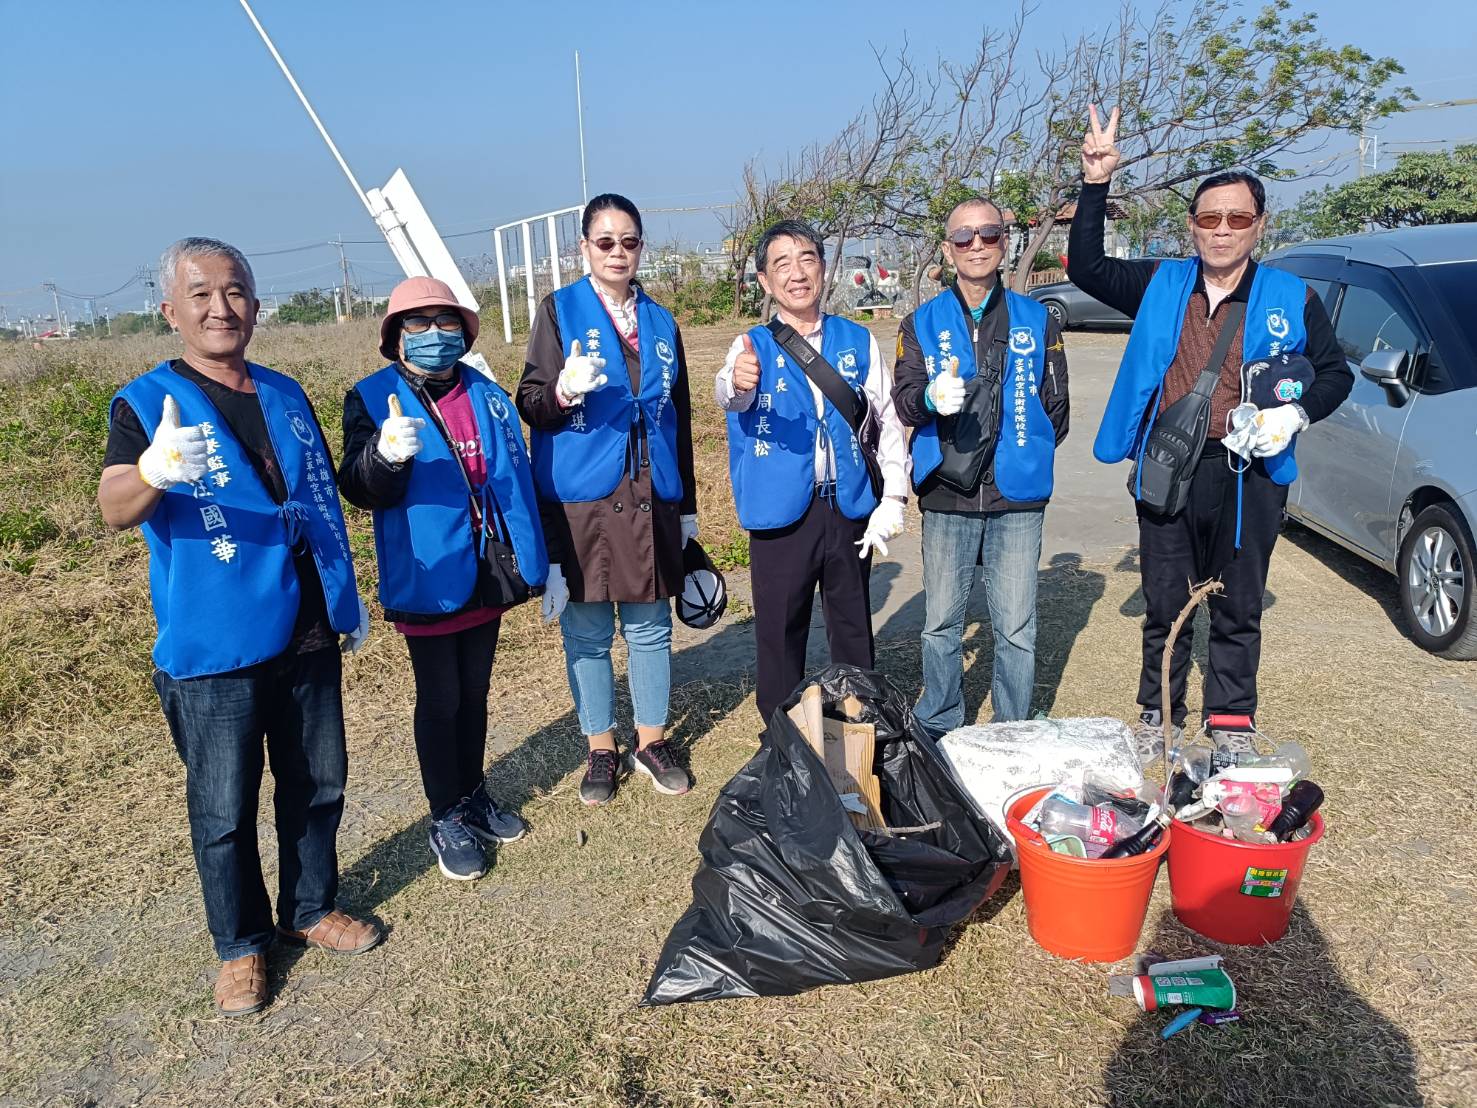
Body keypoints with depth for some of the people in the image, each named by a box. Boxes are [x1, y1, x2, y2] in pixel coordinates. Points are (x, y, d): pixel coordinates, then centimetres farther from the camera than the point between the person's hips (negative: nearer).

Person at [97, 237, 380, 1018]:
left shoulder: (285, 394, 10)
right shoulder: (146, 402, -6)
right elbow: (114, 509, -22)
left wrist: (348, 595, 17)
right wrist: (154, 471, -45)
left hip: (307, 634, 5)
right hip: (212, 647, -5)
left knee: (318, 784, 16)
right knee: (223, 809, 7)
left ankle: (310, 909, 37)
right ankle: (240, 944, 28)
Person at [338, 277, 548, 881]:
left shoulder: (486, 393, 8)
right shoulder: (372, 397, -6)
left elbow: (516, 473, 13)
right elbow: (359, 490, -17)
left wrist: (535, 559, 10)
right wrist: (385, 454, -39)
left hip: (489, 574, 5)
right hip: (429, 580, -4)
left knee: (475, 692, 18)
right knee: (440, 700, 7)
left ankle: (473, 796, 35)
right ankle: (447, 818, 23)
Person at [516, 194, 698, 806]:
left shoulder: (660, 321, 12)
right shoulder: (560, 309, 1)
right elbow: (530, 403, -4)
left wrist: (687, 504, 16)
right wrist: (564, 392, -27)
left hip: (651, 498, 3)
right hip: (580, 500, -3)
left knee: (650, 626, 9)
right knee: (586, 631, 5)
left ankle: (651, 741, 26)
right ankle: (602, 750, 22)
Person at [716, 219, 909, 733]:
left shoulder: (859, 342, 4)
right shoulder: (753, 347, -1)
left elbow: (888, 421, 6)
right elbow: (729, 395, -23)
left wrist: (893, 498, -3)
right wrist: (736, 382, -47)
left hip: (850, 509, 2)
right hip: (781, 512, -1)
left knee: (853, 630, 13)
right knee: (780, 634, 6)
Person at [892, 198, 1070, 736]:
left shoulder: (1036, 320, 7)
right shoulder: (922, 323, 6)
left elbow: (1055, 403, 12)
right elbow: (904, 401, -6)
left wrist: (1028, 453, 7)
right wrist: (931, 398, -26)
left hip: (1018, 497, 0)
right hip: (946, 497, 0)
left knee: (1016, 627, 6)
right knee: (941, 624, 8)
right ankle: (938, 732, 25)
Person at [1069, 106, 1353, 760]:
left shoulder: (1289, 299, 3)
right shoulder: (1160, 287, 7)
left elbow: (1336, 373, 10)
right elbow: (1086, 267, 3)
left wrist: (1295, 414, -10)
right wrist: (1095, 184, -6)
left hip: (1247, 476, -1)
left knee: (1238, 610, 11)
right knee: (1164, 606, 11)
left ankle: (1232, 726, 25)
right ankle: (1158, 718, 25)